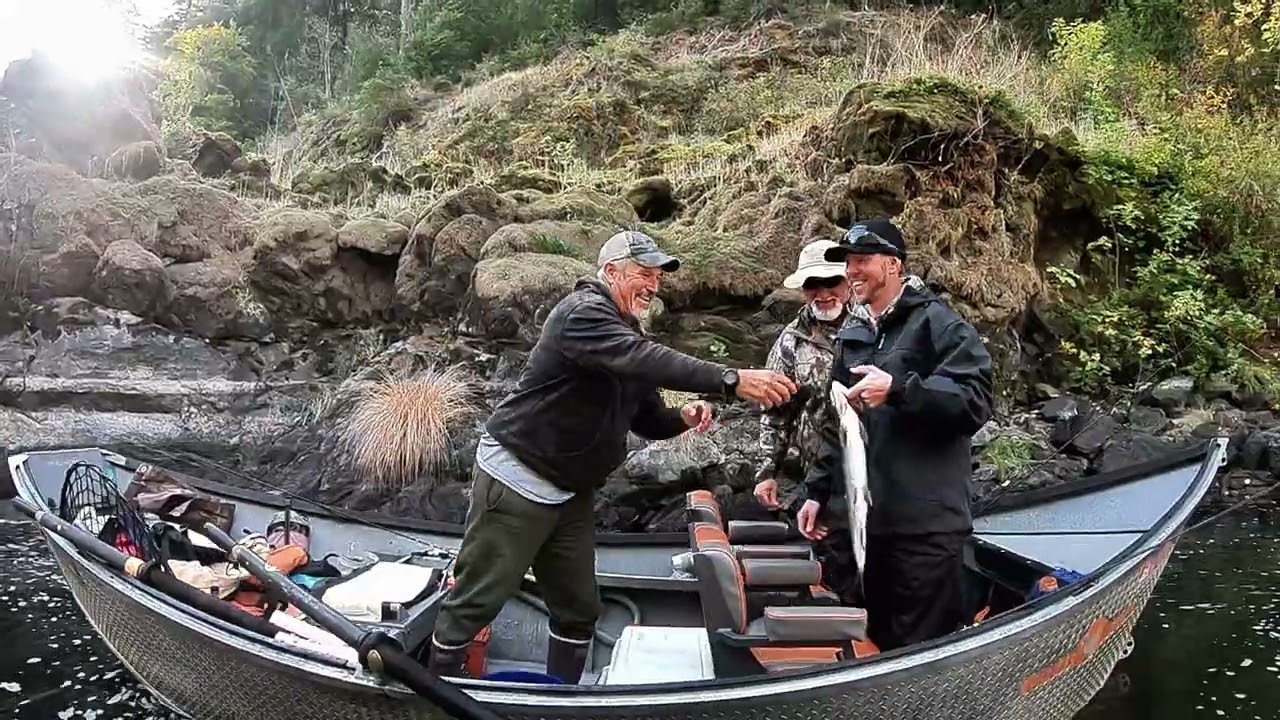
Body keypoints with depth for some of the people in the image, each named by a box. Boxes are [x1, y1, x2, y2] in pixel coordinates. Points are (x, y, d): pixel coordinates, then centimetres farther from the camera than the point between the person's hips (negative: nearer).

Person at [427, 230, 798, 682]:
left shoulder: (627, 336, 13)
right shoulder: (583, 312, -17)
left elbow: (647, 420, 15)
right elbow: (647, 360, -34)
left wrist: (683, 418, -8)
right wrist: (732, 380, -40)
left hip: (572, 491, 9)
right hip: (517, 479, -9)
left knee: (578, 608, 11)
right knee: (477, 600, 0)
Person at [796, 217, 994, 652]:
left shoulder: (936, 323, -6)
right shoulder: (851, 336, 17)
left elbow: (976, 401, -17)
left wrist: (899, 389, -25)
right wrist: (817, 491, 18)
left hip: (927, 526, -7)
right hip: (868, 520, 7)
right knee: (880, 641, 17)